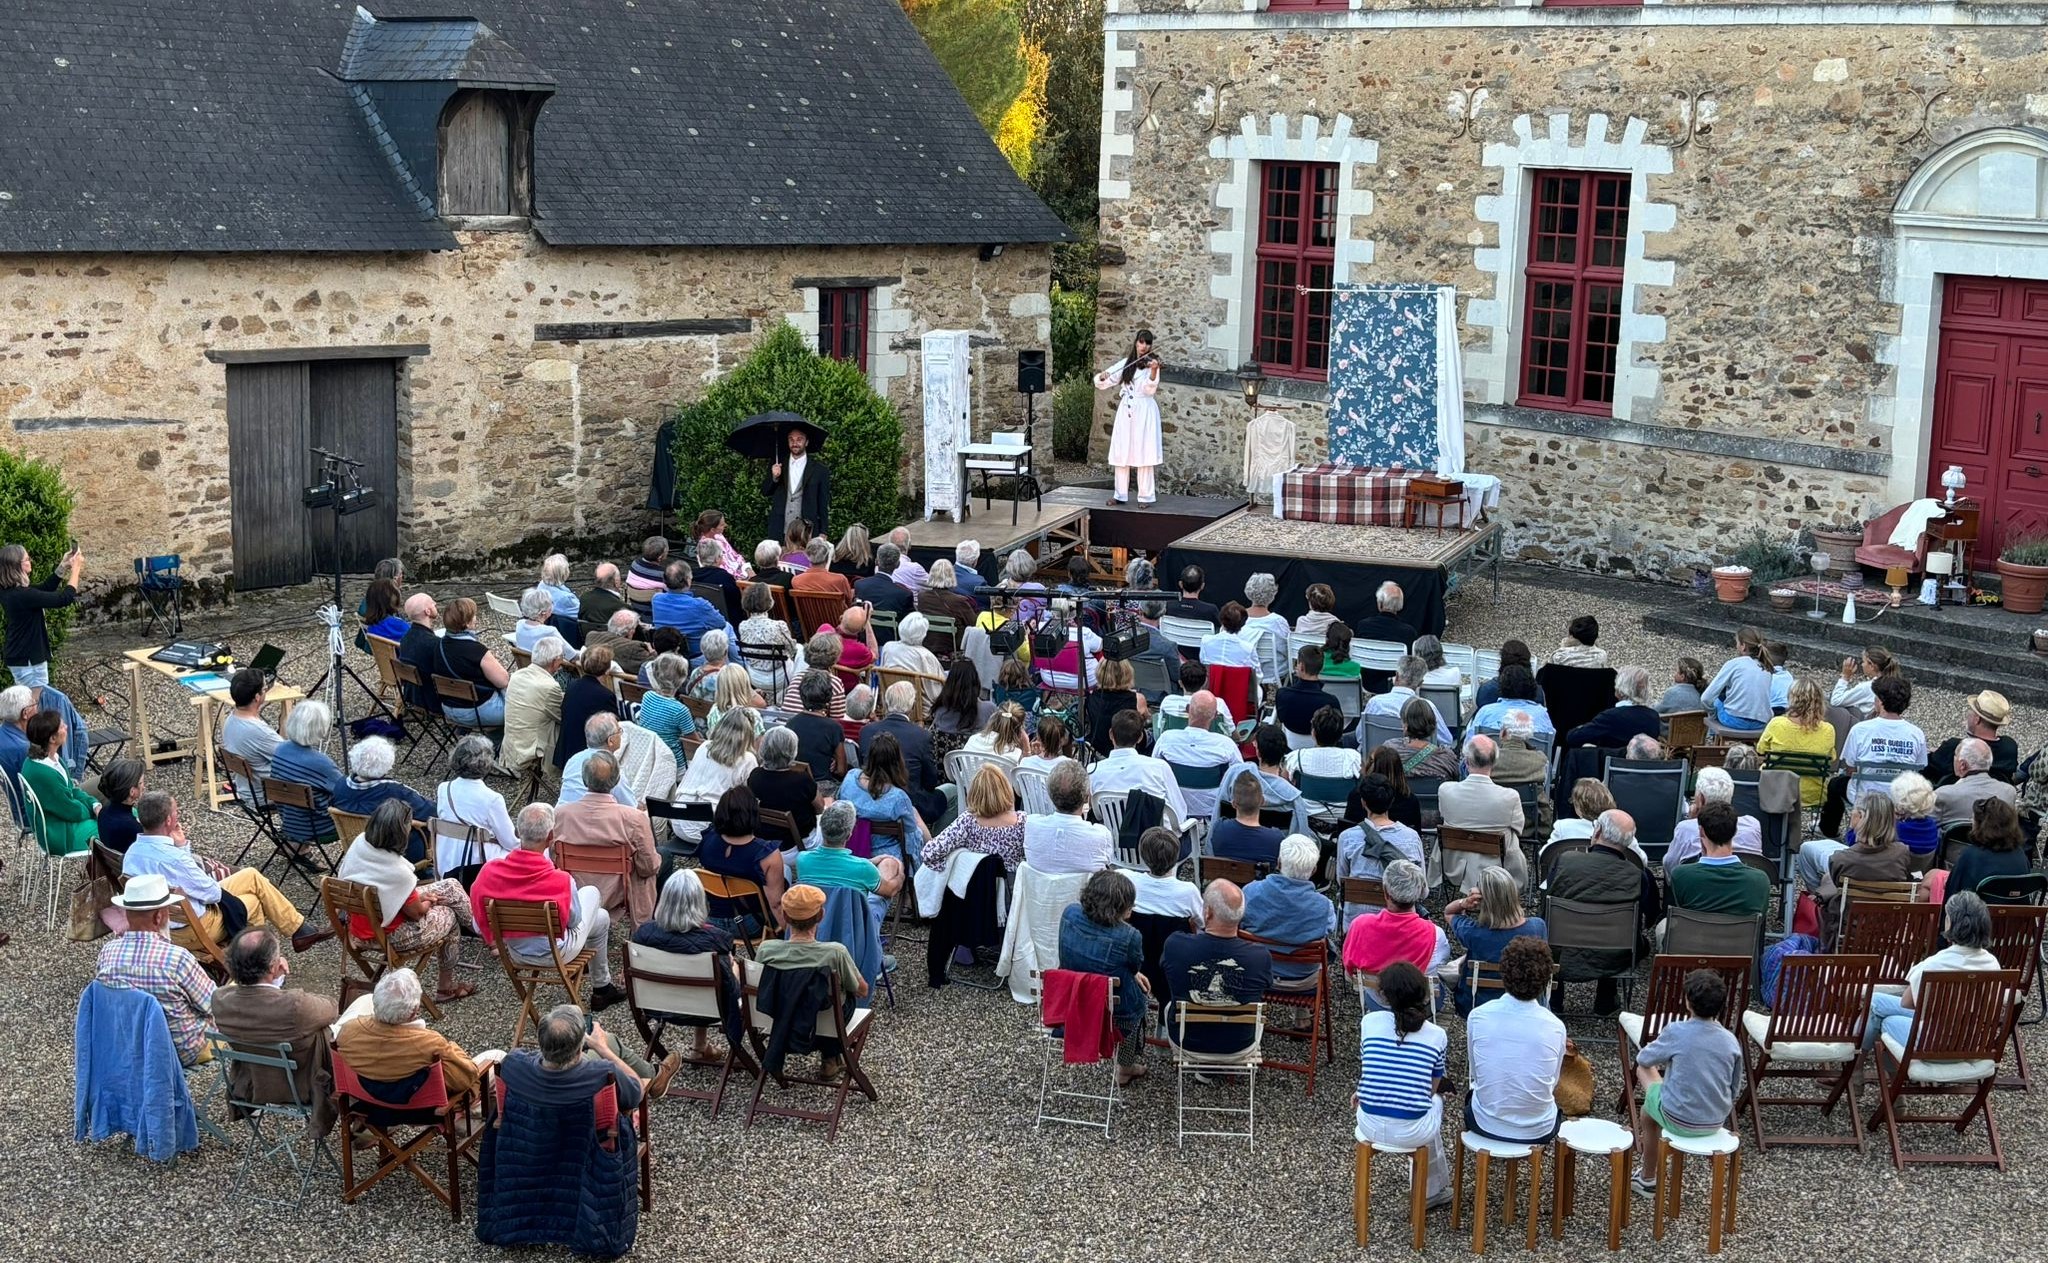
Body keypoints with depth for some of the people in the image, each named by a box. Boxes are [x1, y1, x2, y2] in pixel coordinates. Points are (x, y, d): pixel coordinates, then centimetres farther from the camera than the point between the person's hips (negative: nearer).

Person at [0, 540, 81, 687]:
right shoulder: (22, 595, -28)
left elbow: (44, 589, 14)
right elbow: (65, 598, -27)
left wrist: (63, 566, 5)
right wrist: (76, 568, -17)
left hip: (19, 656, 10)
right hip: (28, 660, -10)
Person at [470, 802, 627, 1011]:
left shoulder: (489, 871, -22)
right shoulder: (561, 880, -32)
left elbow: (479, 927, -9)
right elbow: (574, 920, -12)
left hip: (515, 952, 4)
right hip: (557, 953, -4)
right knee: (591, 892, 23)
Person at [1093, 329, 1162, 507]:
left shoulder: (1151, 363, -2)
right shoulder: (1125, 363, 10)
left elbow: (1150, 389, -16)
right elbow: (1103, 383, 10)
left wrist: (1153, 371, -32)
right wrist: (1102, 376, -13)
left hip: (1144, 413, -4)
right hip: (1125, 412, 4)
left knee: (1144, 454, -5)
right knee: (1121, 454, 5)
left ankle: (1145, 496, 0)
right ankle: (1121, 495, 12)